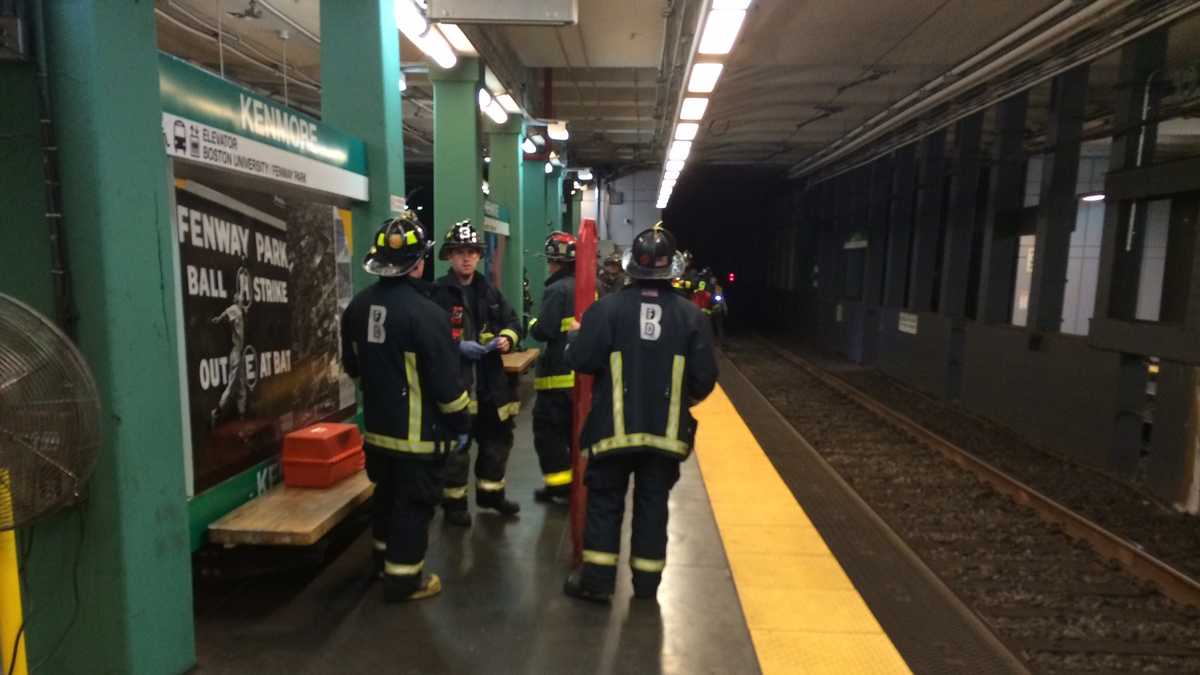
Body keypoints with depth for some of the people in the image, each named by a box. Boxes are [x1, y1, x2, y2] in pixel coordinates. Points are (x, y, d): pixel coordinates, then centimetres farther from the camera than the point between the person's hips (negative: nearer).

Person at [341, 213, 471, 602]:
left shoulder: (358, 306, 2)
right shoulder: (425, 313, -22)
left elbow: (353, 366, 14)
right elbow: (445, 380, -20)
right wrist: (460, 424, -7)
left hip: (377, 427, 8)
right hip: (418, 433, -7)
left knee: (386, 495, 24)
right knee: (413, 504, 6)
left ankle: (385, 558, 41)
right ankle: (403, 578, 16)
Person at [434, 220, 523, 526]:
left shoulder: (489, 291, 11)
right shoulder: (438, 293, -9)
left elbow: (513, 321, 14)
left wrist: (507, 338, -7)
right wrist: (457, 345, -23)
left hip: (490, 380, 7)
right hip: (455, 381, -6)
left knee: (497, 438, 18)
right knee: (456, 444, 3)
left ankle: (490, 492, 36)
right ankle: (454, 502, 20)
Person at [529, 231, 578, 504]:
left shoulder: (557, 290, -17)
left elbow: (544, 331, -22)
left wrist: (533, 325, -2)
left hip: (560, 372, -8)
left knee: (548, 428, 3)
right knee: (577, 427, 19)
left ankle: (559, 484, 6)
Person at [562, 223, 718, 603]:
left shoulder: (607, 307, -10)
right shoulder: (690, 314, -5)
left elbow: (580, 360, -13)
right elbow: (705, 377, -5)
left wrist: (573, 339, 10)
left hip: (614, 427, -1)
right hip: (666, 430, 2)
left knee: (604, 500, 12)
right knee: (653, 503, 14)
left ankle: (597, 579, 17)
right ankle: (646, 581, 24)